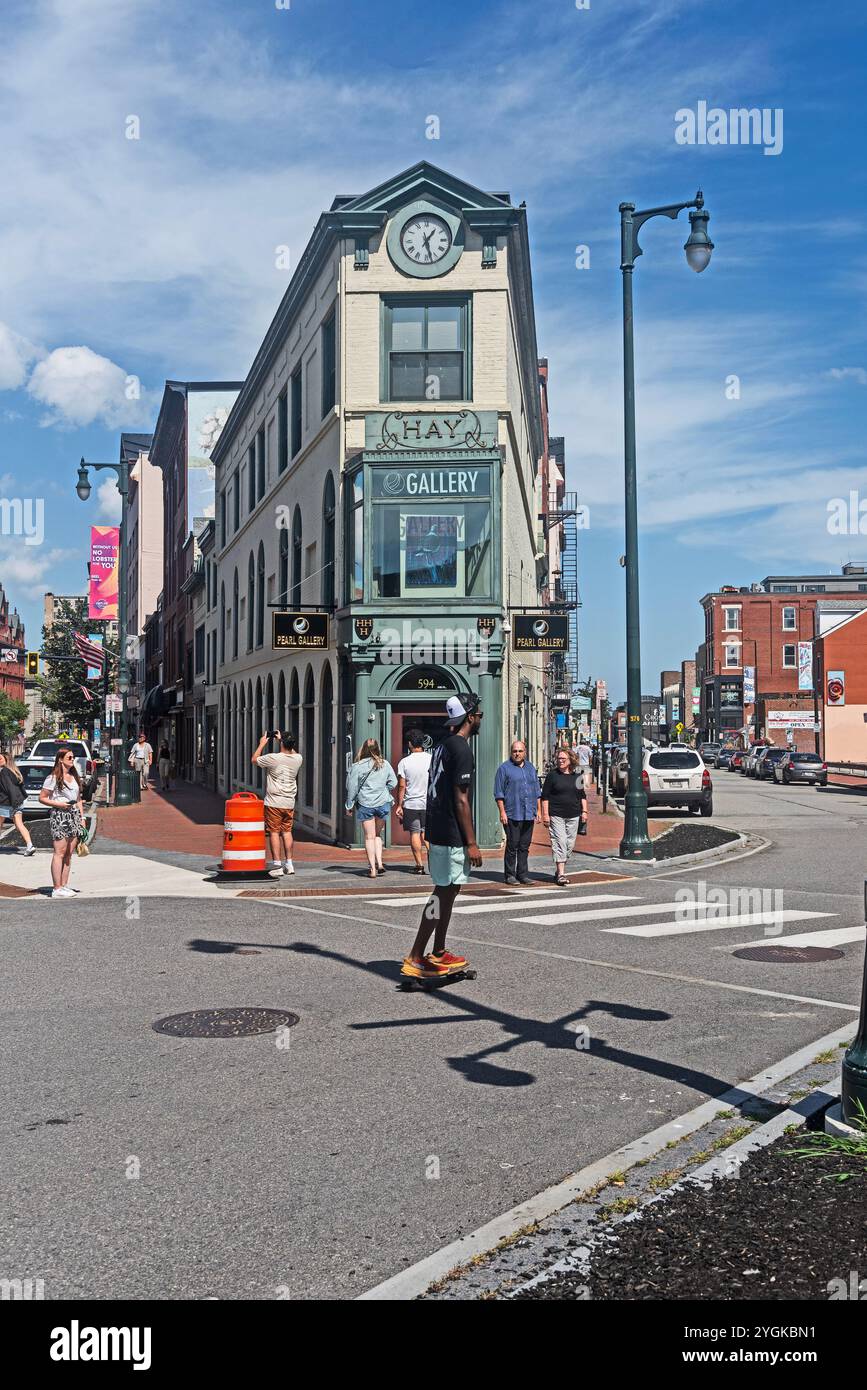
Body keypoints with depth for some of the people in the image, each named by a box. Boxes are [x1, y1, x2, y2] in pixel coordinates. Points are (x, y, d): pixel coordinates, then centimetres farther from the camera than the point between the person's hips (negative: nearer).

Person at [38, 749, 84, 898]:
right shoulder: (53, 778, -4)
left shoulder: (74, 777, 17)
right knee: (60, 852, -8)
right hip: (59, 815, -7)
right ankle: (57, 889, -7)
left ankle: (64, 885, 11)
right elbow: (42, 798, -5)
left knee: (69, 853, 6)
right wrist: (59, 804, -16)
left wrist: (81, 817, 15)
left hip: (74, 816, 7)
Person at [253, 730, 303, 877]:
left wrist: (262, 743, 11)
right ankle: (289, 864, 18)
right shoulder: (298, 759, -1)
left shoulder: (273, 758, -15)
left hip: (274, 803, -5)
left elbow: (254, 760, 2)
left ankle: (277, 866, -2)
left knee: (274, 833, 0)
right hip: (289, 803, 5)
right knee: (287, 832, 14)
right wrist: (282, 740, 28)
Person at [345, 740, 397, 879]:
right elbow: (393, 782, 5)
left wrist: (349, 806, 6)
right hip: (383, 803, 2)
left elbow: (351, 788, -3)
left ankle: (373, 869, 2)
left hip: (365, 805, -2)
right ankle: (379, 863, 5)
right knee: (377, 835, 18)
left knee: (369, 837, 5)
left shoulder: (357, 766, -7)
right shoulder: (385, 764, -1)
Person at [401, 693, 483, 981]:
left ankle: (439, 954, 23)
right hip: (453, 836, -10)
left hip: (438, 831, 10)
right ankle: (415, 958, -6)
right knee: (443, 893, -6)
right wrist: (471, 843, -16)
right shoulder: (461, 750, -16)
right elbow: (461, 800, -19)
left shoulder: (443, 746, 13)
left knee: (446, 892, 16)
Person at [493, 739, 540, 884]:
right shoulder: (504, 768, -1)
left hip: (529, 815, 5)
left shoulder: (531, 768, 16)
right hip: (512, 815, -5)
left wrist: (538, 810, 15)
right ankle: (510, 875, 3)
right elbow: (499, 793, -4)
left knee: (524, 846, 8)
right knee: (512, 846, -4)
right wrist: (502, 812, -11)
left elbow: (536, 791, 21)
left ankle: (523, 874, 14)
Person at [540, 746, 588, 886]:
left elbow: (582, 795, 18)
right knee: (559, 843, -11)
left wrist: (584, 811, 10)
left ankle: (558, 871, 21)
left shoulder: (577, 776, 10)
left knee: (569, 844, 7)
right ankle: (561, 874, -12)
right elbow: (545, 796, -1)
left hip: (573, 816, 4)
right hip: (556, 815, -4)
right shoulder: (552, 775, -1)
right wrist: (545, 814, -8)